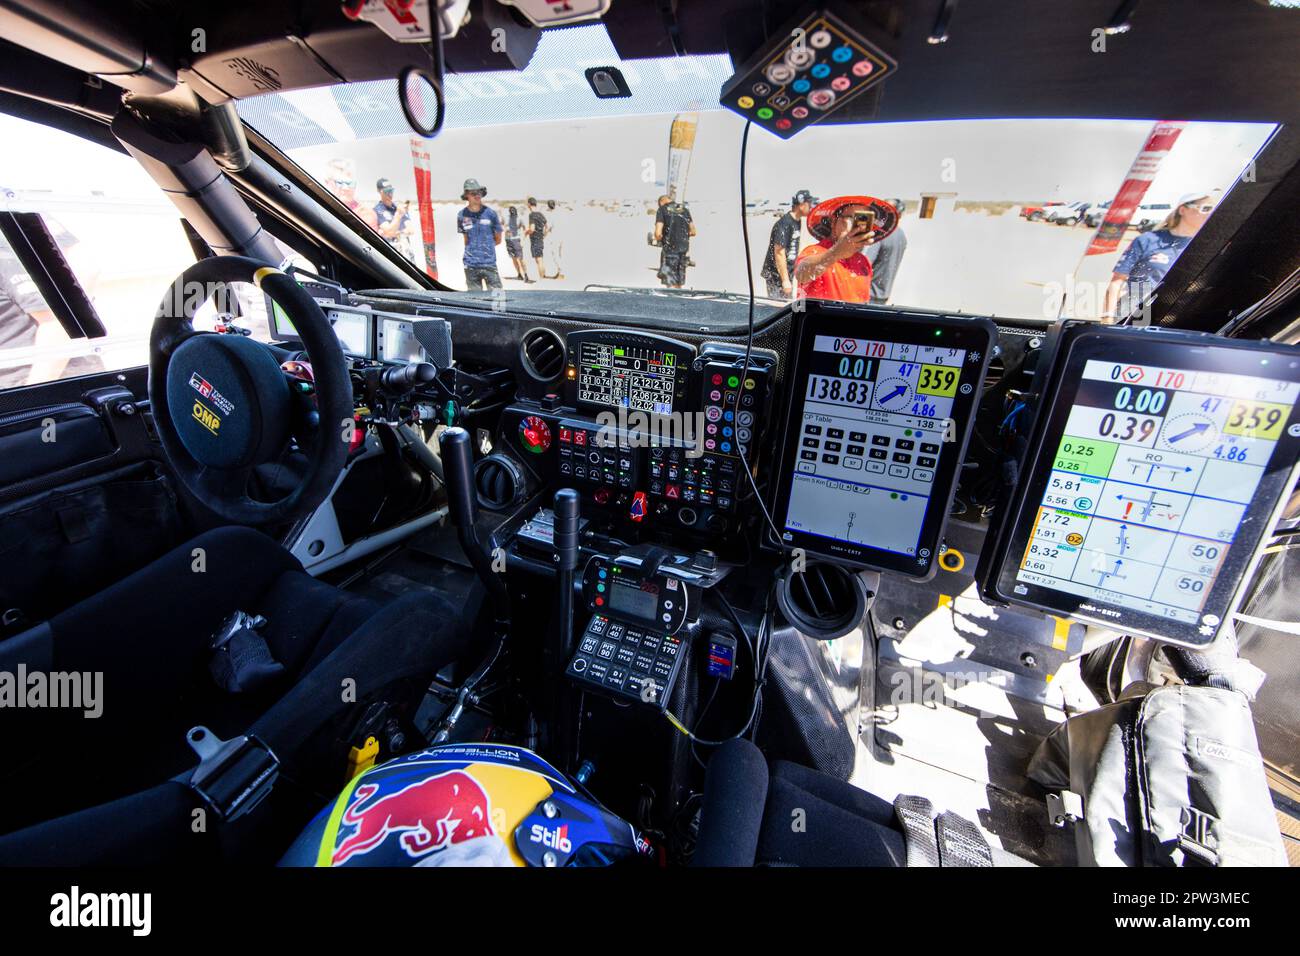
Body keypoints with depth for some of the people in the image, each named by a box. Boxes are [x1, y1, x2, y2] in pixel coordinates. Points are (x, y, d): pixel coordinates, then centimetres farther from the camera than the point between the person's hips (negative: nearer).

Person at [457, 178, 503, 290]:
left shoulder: (491, 213, 0)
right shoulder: (462, 215, 3)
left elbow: (498, 240, 8)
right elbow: (466, 240, 14)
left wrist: (486, 246, 9)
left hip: (490, 263, -1)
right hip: (470, 265, 1)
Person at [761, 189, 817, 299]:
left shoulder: (798, 221, 9)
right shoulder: (784, 224, -20)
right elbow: (779, 253, -23)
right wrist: (785, 280, -23)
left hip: (788, 273, 9)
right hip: (776, 276, -9)